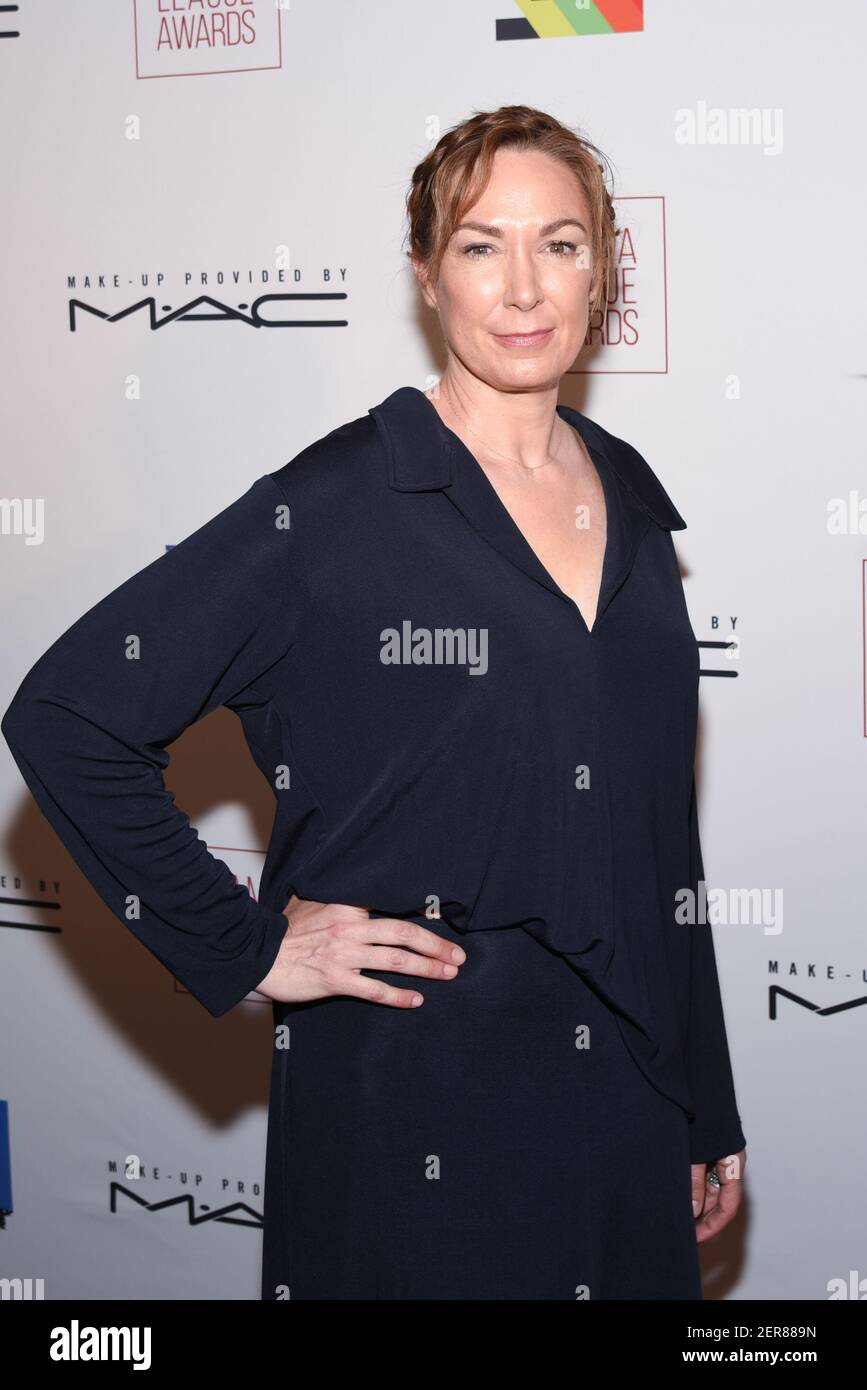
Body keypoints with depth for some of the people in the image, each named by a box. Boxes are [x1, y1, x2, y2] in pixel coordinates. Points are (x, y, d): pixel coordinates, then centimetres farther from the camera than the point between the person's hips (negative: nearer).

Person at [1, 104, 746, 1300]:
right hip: (413, 1104, -5)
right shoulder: (337, 505, -11)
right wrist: (247, 947, -11)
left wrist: (711, 1112, 13)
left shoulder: (628, 496, 7)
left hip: (627, 1099, 6)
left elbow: (663, 838, 12)